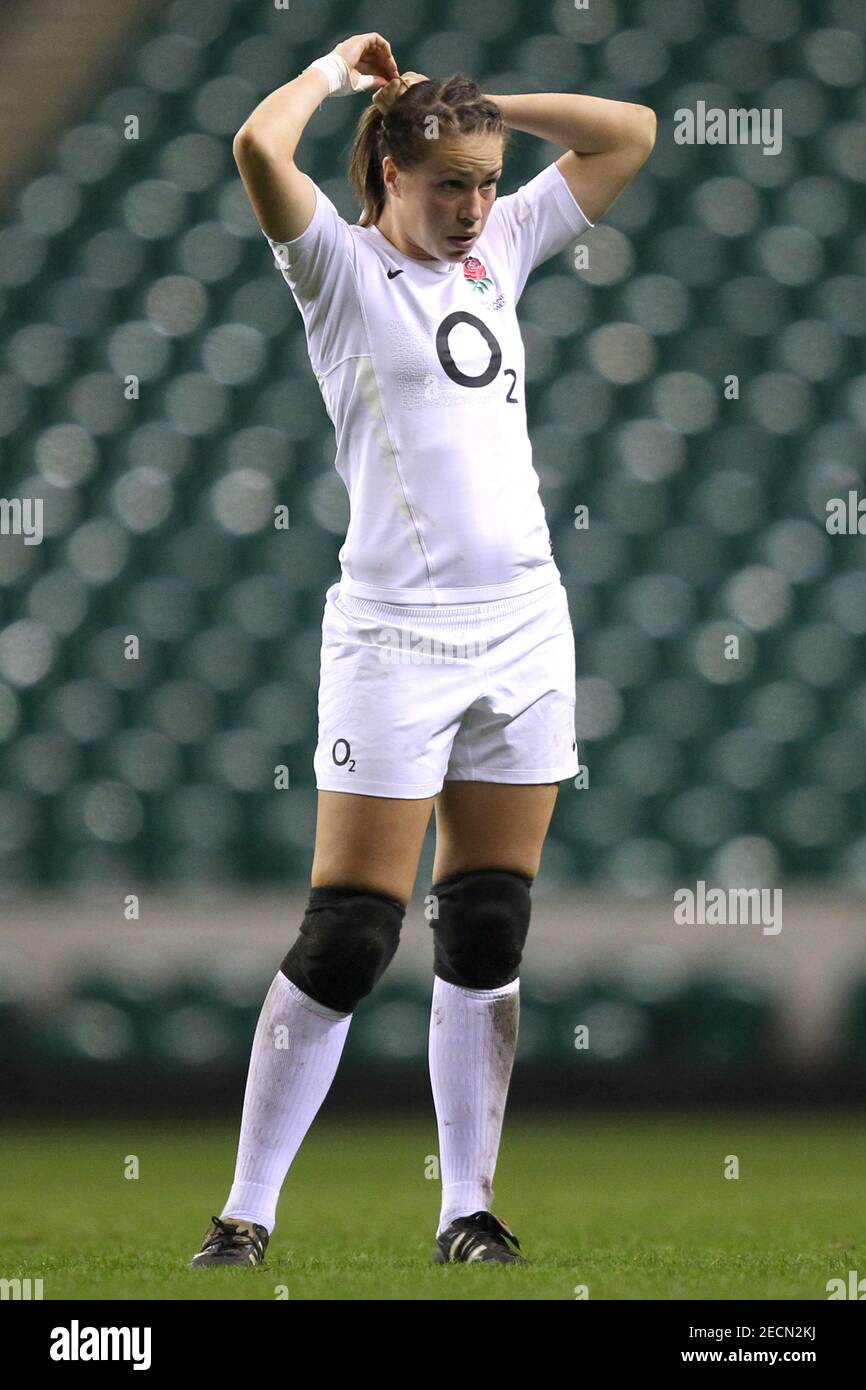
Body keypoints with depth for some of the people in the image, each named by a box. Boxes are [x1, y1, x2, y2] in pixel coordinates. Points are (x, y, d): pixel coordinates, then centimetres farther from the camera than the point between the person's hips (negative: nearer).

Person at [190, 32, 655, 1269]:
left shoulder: (499, 250, 13)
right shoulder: (346, 269, -3)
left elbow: (629, 132, 18)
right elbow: (260, 150, -21)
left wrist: (475, 105, 9)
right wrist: (338, 69, -3)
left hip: (525, 631, 6)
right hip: (396, 641, -6)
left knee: (488, 938, 7)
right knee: (347, 942, -7)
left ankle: (469, 1211, 13)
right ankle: (246, 1216, -1)